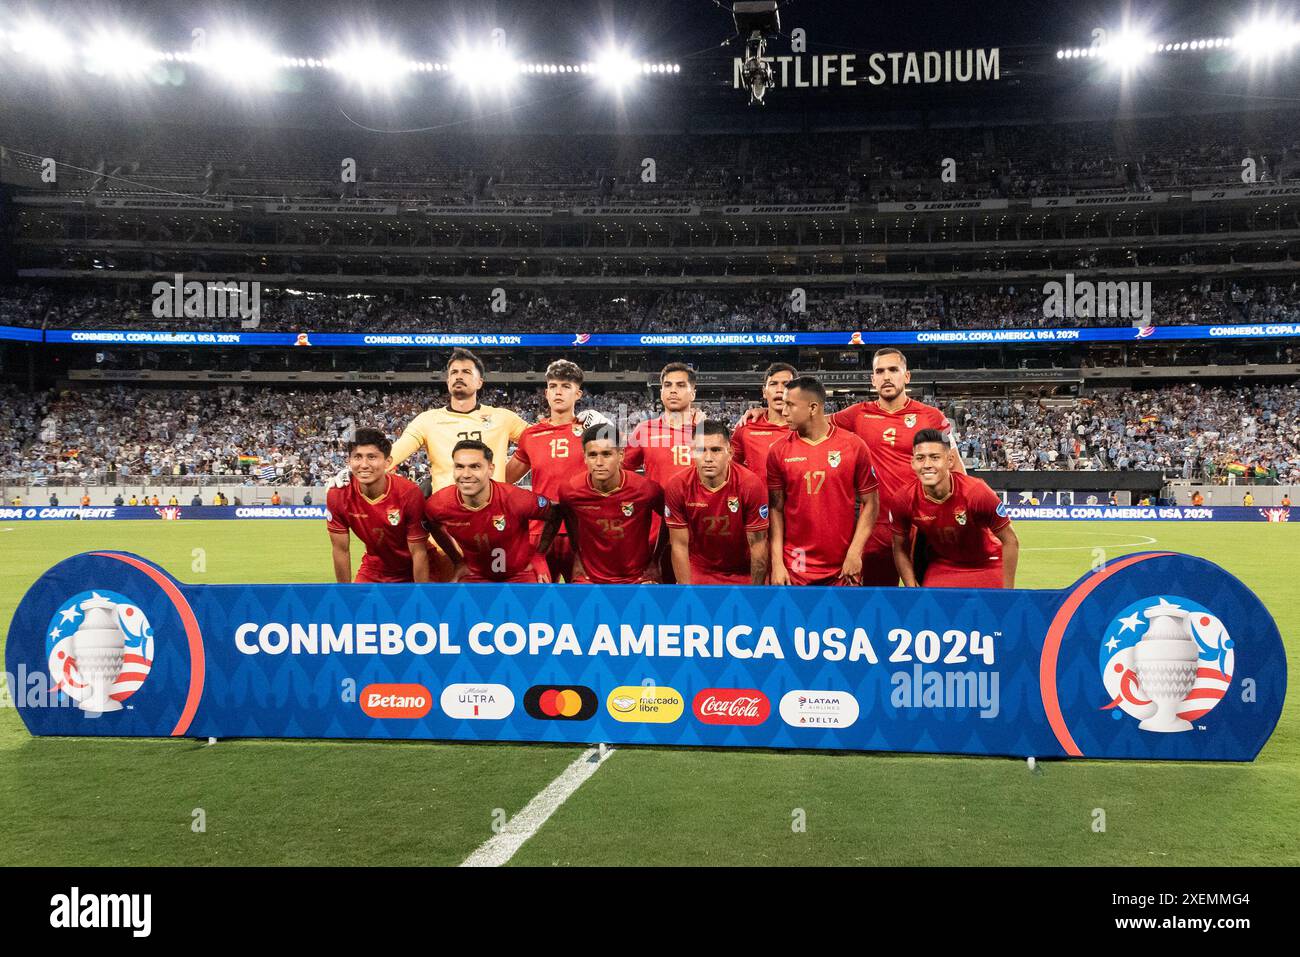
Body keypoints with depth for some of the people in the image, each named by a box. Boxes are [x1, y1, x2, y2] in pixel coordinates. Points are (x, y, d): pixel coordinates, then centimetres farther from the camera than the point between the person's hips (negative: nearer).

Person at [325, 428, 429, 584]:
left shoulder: (409, 493, -27)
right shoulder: (338, 495, -19)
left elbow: (418, 553, -21)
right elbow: (341, 550, -9)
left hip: (412, 573, -2)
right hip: (372, 571, 2)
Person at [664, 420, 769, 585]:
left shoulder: (751, 485, -21)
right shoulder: (677, 487, -16)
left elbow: (757, 544, -14)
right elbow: (680, 545, -10)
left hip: (744, 573, -1)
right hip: (696, 572, 1)